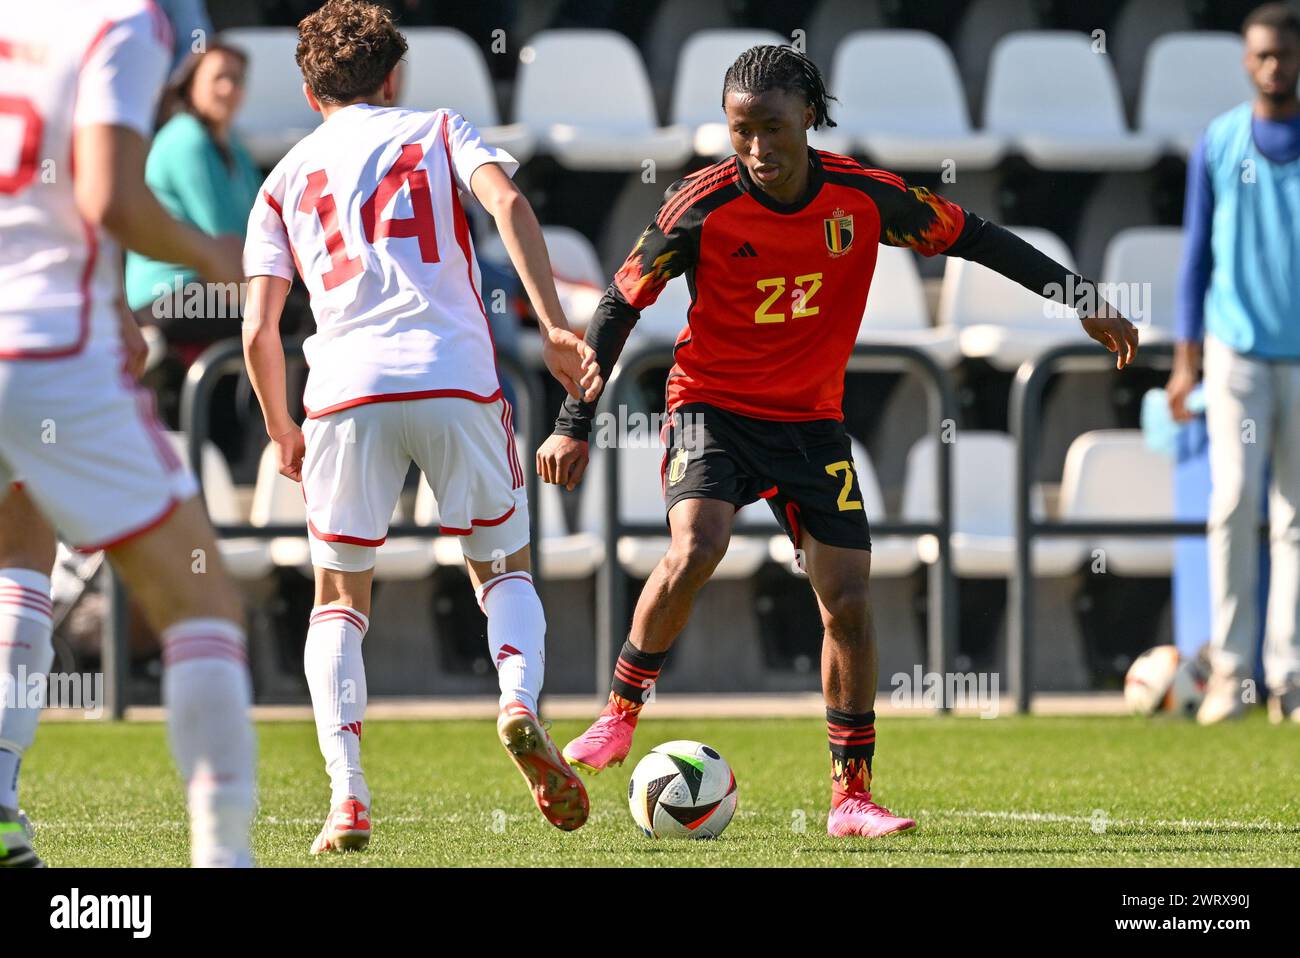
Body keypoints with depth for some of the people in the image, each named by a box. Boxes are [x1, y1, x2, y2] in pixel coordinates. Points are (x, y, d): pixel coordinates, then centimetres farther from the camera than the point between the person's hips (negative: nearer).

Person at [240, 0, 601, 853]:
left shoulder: (286, 179, 20)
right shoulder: (439, 132, 18)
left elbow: (259, 332, 12)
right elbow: (507, 203, -4)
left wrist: (284, 434, 26)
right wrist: (554, 328, -8)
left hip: (347, 393, 1)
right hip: (457, 376, -1)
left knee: (340, 598, 14)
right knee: (503, 567, 18)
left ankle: (347, 794, -5)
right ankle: (520, 698, -13)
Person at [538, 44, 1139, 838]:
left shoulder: (865, 198, -10)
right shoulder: (704, 206, -16)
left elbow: (969, 236, 3)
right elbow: (622, 303, -8)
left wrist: (1082, 299, 2)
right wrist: (574, 425, -10)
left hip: (812, 421, 3)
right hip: (714, 407, -3)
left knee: (849, 603, -4)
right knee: (694, 553, -28)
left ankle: (852, 795, 8)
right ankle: (621, 714, -7)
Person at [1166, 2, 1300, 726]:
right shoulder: (1218, 145, 3)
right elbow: (1197, 253, 8)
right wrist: (1186, 359, 4)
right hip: (1237, 349, 0)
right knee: (1235, 499, -12)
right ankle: (1230, 669, -7)